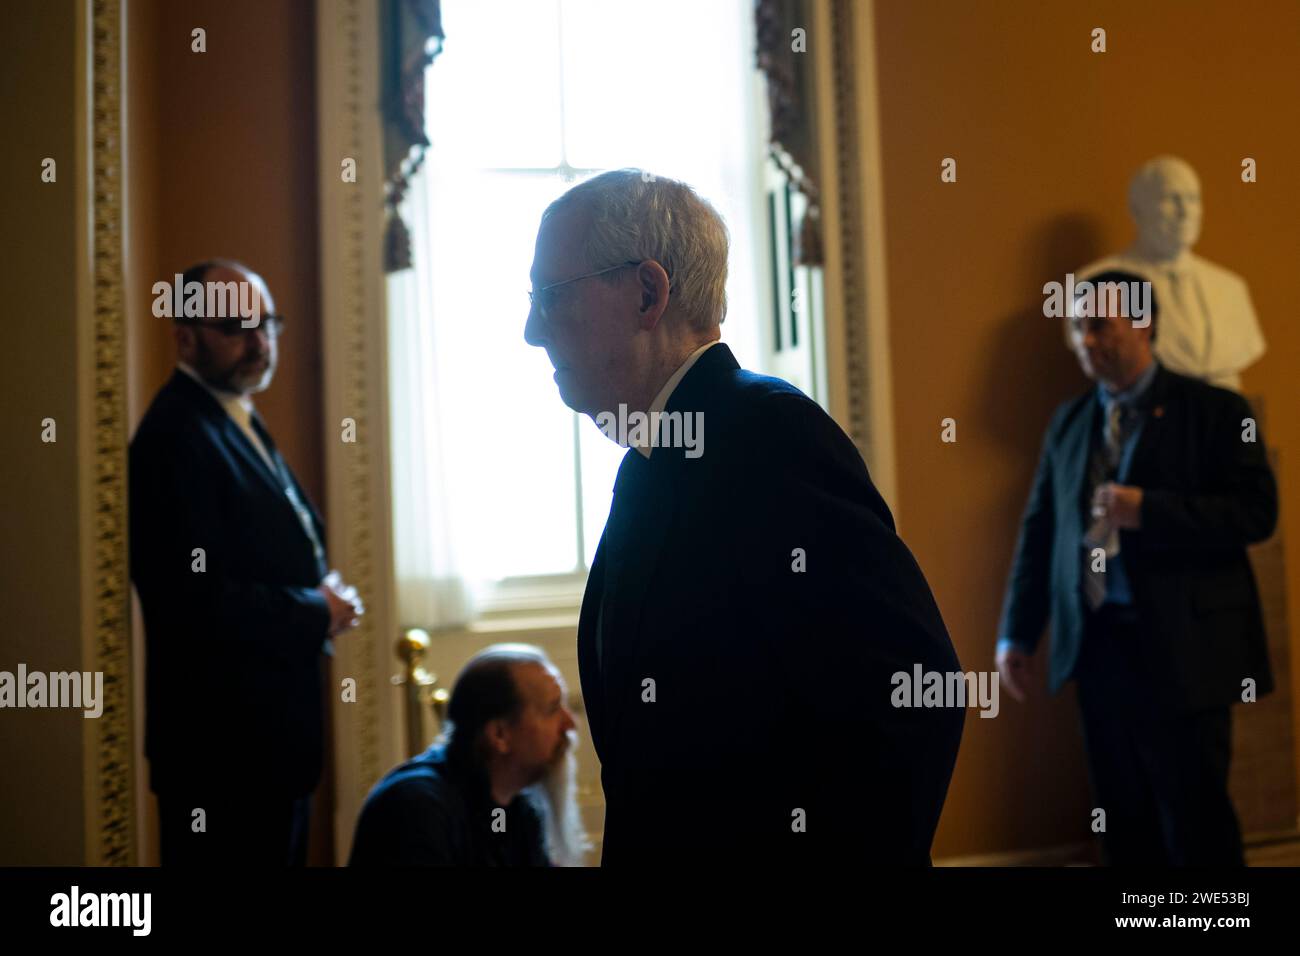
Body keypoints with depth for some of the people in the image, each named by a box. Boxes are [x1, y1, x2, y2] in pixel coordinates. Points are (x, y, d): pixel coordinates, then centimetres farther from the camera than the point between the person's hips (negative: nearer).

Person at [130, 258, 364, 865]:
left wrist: (326, 592, 2)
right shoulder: (177, 436, -18)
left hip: (272, 730, 10)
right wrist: (317, 612, -15)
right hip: (224, 745, -10)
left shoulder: (237, 422, 14)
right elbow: (195, 599, -26)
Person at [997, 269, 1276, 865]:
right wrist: (1017, 634, 7)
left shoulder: (1215, 411, -1)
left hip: (1182, 645, -4)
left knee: (1195, 819, 0)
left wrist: (1147, 510, -19)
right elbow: (1039, 531, 13)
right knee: (1123, 818, 10)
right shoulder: (1068, 423, 13)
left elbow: (1257, 512, -10)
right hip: (1097, 643, 5)